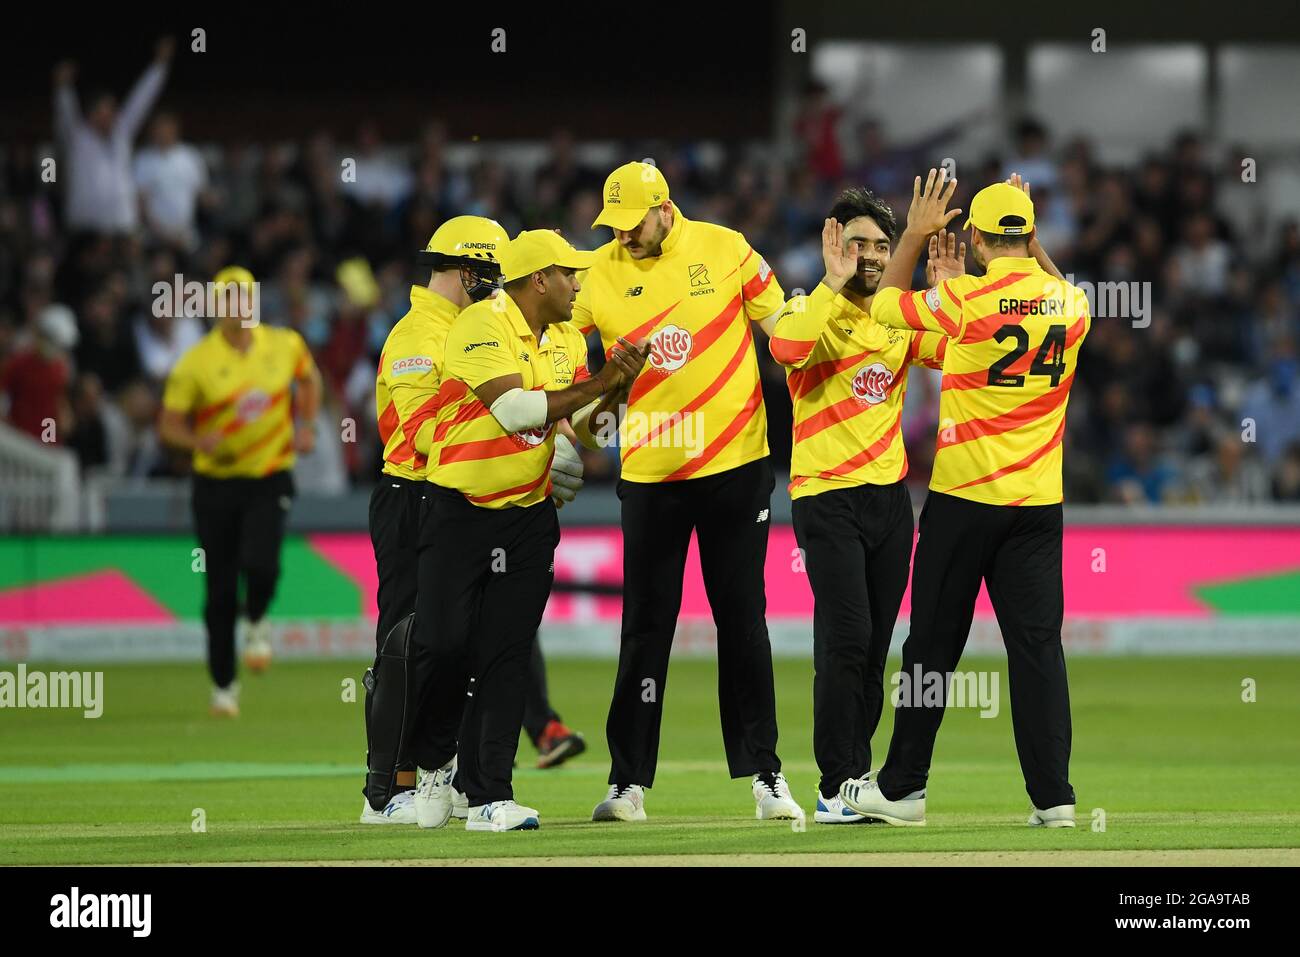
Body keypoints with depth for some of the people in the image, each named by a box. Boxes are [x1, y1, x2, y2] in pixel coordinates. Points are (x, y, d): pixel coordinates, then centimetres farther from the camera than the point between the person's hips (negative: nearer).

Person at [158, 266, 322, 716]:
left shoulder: (285, 345, 0)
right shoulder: (196, 362, -9)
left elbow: (309, 379, 22)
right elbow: (169, 424, -6)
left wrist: (306, 425, 7)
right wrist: (198, 440, -26)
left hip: (271, 480, 0)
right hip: (216, 483, 0)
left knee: (260, 562, -24)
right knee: (220, 591, 2)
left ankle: (258, 624, 11)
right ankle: (223, 683, 19)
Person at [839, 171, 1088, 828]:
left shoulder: (968, 297, -12)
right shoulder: (1070, 304, 1)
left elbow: (884, 305, 3)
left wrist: (916, 233, 11)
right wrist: (1034, 244, 27)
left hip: (964, 499, -3)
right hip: (1038, 502, 3)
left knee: (933, 643, 7)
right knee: (1037, 644, 2)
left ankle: (903, 787, 15)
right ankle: (1053, 794, -4)